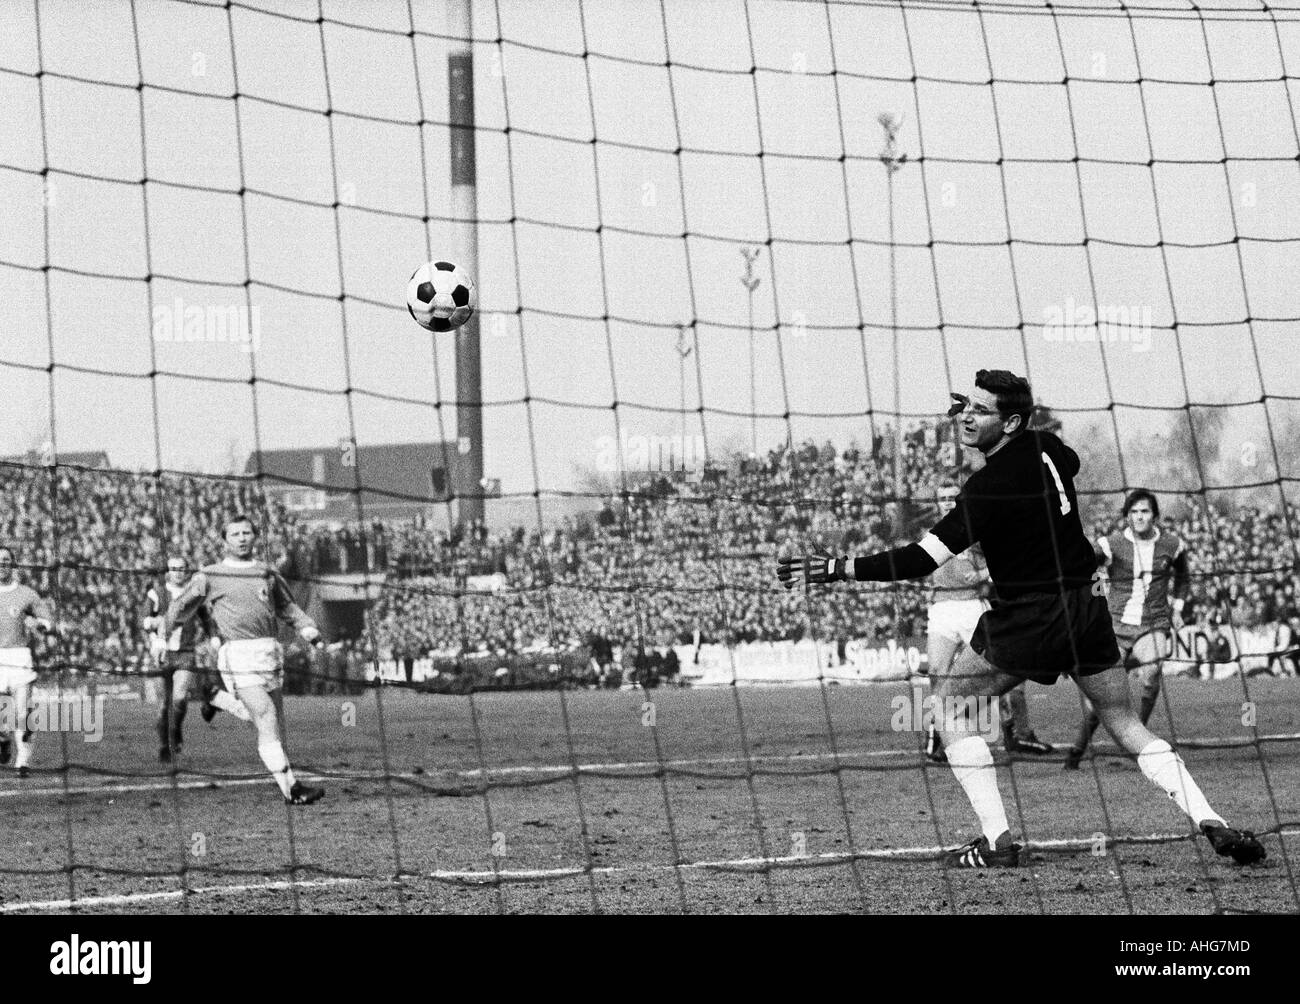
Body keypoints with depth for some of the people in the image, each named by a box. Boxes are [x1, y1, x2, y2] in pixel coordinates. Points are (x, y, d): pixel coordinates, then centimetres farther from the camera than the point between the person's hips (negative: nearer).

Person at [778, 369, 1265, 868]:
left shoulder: (990, 487, -18)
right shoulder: (1046, 446, 3)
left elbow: (924, 559, -21)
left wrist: (838, 569, -22)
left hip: (1027, 619, -7)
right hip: (1086, 610, 7)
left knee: (951, 705, 8)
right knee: (1126, 724, 13)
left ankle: (997, 840, -2)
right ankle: (1212, 823, 0)